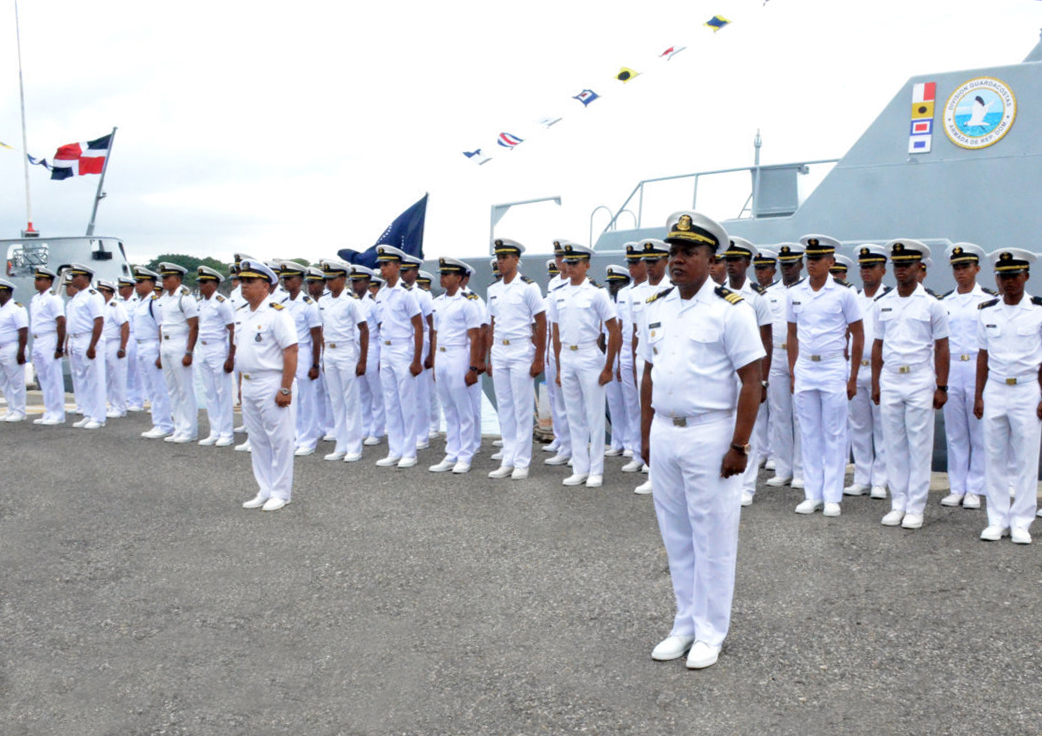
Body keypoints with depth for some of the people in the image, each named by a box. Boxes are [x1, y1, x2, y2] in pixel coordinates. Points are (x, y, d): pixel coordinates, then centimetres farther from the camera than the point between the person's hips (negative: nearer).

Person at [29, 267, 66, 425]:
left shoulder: (53, 298, -11)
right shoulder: (35, 298, 16)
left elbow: (61, 323, -18)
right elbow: (34, 323, 20)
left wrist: (59, 347, -20)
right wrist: (35, 346, 16)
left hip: (50, 341, -9)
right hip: (37, 342, 9)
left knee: (54, 379, -5)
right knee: (43, 379, 12)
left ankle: (57, 415, 1)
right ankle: (49, 413, 19)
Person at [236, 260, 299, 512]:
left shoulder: (276, 313, -13)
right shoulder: (241, 314, 13)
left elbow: (291, 352, -18)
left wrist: (285, 389, -20)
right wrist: (242, 384, 16)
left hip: (272, 384, -9)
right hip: (249, 385, 9)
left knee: (279, 440, 0)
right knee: (257, 441, 14)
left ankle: (281, 492, 10)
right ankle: (265, 490, 24)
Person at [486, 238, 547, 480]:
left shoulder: (528, 287, -6)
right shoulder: (493, 290, 11)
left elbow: (541, 323, -7)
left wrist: (539, 359, -11)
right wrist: (489, 358, 13)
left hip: (521, 353, -6)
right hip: (499, 353, 6)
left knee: (523, 409, -1)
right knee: (504, 408, 9)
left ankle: (522, 463, 7)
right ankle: (508, 461, 17)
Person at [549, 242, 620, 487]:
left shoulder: (596, 292, -5)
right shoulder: (559, 295, 10)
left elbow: (614, 331, -6)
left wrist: (609, 367, -8)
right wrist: (559, 368, 13)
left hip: (590, 357, -5)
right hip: (566, 358, 5)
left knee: (595, 416, 1)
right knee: (574, 417, 10)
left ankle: (596, 471, 9)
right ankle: (579, 469, 19)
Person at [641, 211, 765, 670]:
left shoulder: (730, 310, -9)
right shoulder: (658, 307, 9)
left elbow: (751, 382, -11)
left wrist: (738, 446, -15)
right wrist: (646, 436, 12)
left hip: (709, 434, -6)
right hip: (663, 433, 6)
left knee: (712, 537, 4)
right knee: (675, 535, 14)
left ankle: (710, 632, 19)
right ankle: (685, 624, 28)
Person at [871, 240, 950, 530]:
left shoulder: (932, 305, -1)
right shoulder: (883, 304, 9)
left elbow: (941, 348, 0)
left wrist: (941, 387, -4)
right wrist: (875, 384, 10)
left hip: (920, 382, -3)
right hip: (890, 382, 3)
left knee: (919, 447, 1)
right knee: (894, 446, 7)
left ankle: (916, 508, 9)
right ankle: (898, 505, 16)